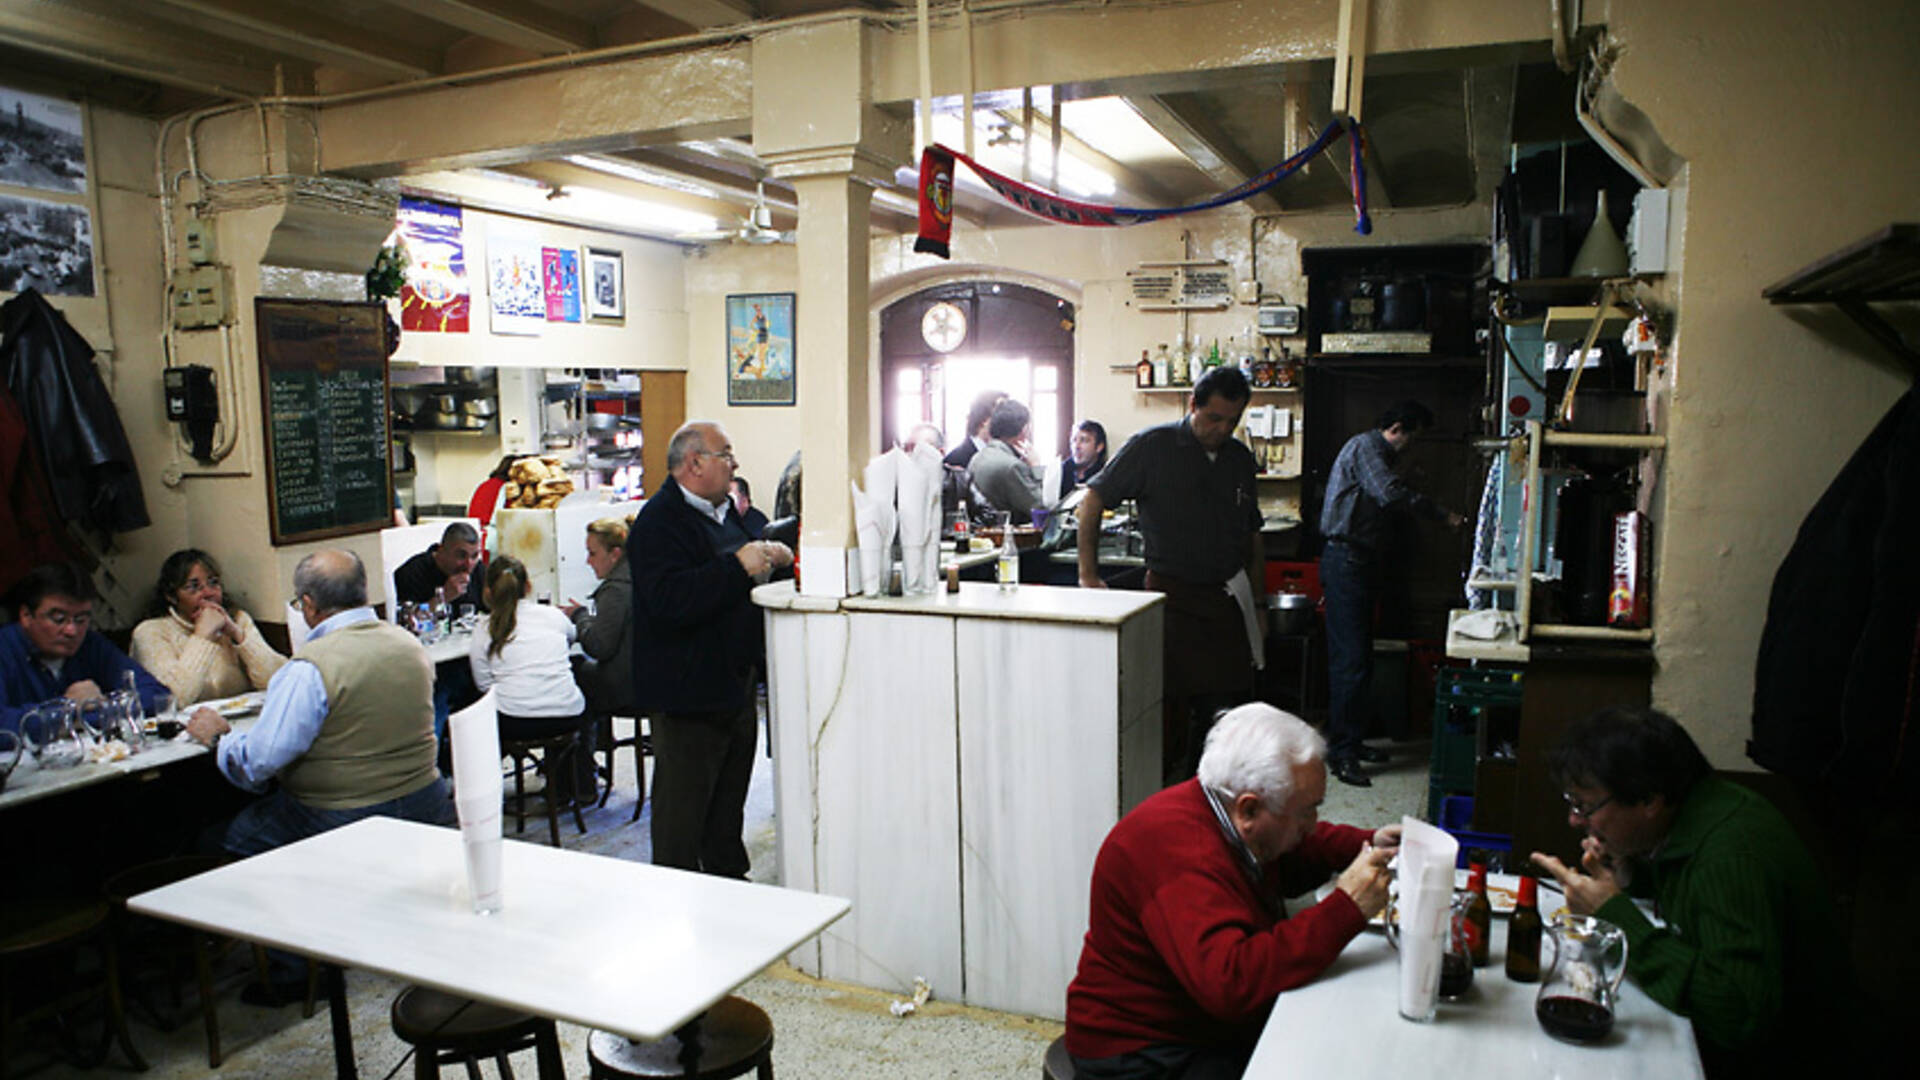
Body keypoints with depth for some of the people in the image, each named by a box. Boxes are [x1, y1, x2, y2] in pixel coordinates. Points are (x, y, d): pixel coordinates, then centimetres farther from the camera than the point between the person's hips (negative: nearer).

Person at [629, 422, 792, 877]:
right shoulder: (659, 521, -17)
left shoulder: (722, 511, 14)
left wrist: (768, 557, 7)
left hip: (733, 684, 10)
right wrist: (739, 567, -29)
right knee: (683, 812, 1)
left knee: (729, 800, 21)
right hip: (688, 693, -9)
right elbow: (669, 601, -31)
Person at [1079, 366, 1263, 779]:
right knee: (1169, 704, -1)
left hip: (1227, 599, 5)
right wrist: (1088, 575, -6)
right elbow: (1093, 499, -3)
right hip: (1172, 594, -5)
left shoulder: (1240, 458, 12)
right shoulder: (1154, 446, -4)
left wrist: (1256, 601, 16)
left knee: (1227, 708, 4)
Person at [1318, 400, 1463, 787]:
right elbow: (1391, 493, -24)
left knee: (1357, 657, 13)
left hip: (1358, 562, 11)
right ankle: (1341, 752, -10)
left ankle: (1350, 741, 20)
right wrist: (1442, 514, -17)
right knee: (1351, 658, -12)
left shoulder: (1376, 451, 22)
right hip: (1345, 561, -11)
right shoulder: (1365, 447, -10)